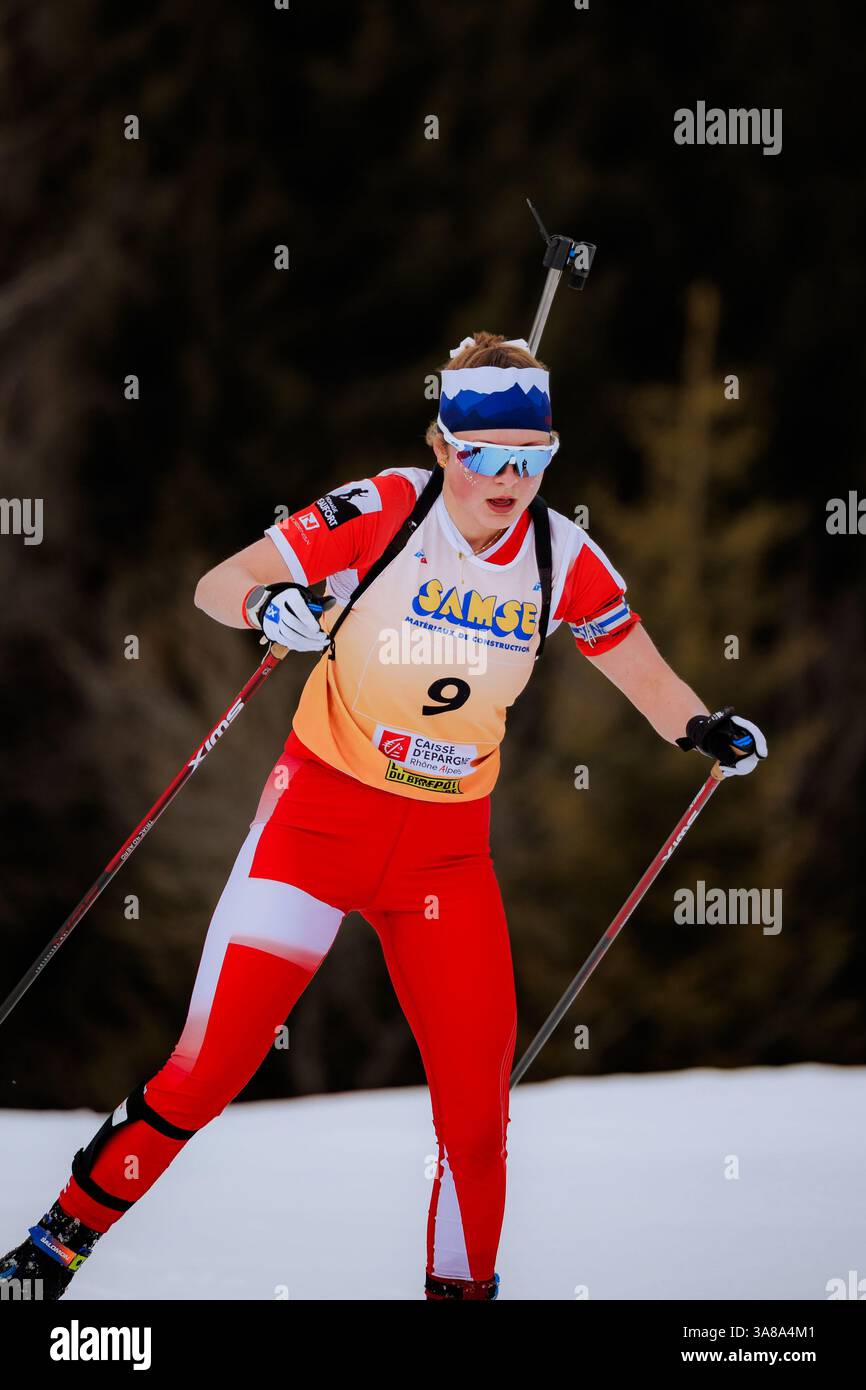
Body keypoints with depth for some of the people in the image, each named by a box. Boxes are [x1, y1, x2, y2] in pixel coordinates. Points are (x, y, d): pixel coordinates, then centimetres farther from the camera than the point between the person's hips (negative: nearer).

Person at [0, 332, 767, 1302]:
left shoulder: (562, 558, -4)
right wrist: (268, 602, -37)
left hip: (448, 848, 3)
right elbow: (217, 585, -15)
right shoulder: (383, 512, -14)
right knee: (211, 1067, -9)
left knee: (477, 1102, -2)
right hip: (321, 814, -3)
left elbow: (650, 683, 7)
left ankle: (462, 1283, 20)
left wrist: (707, 731, -14)